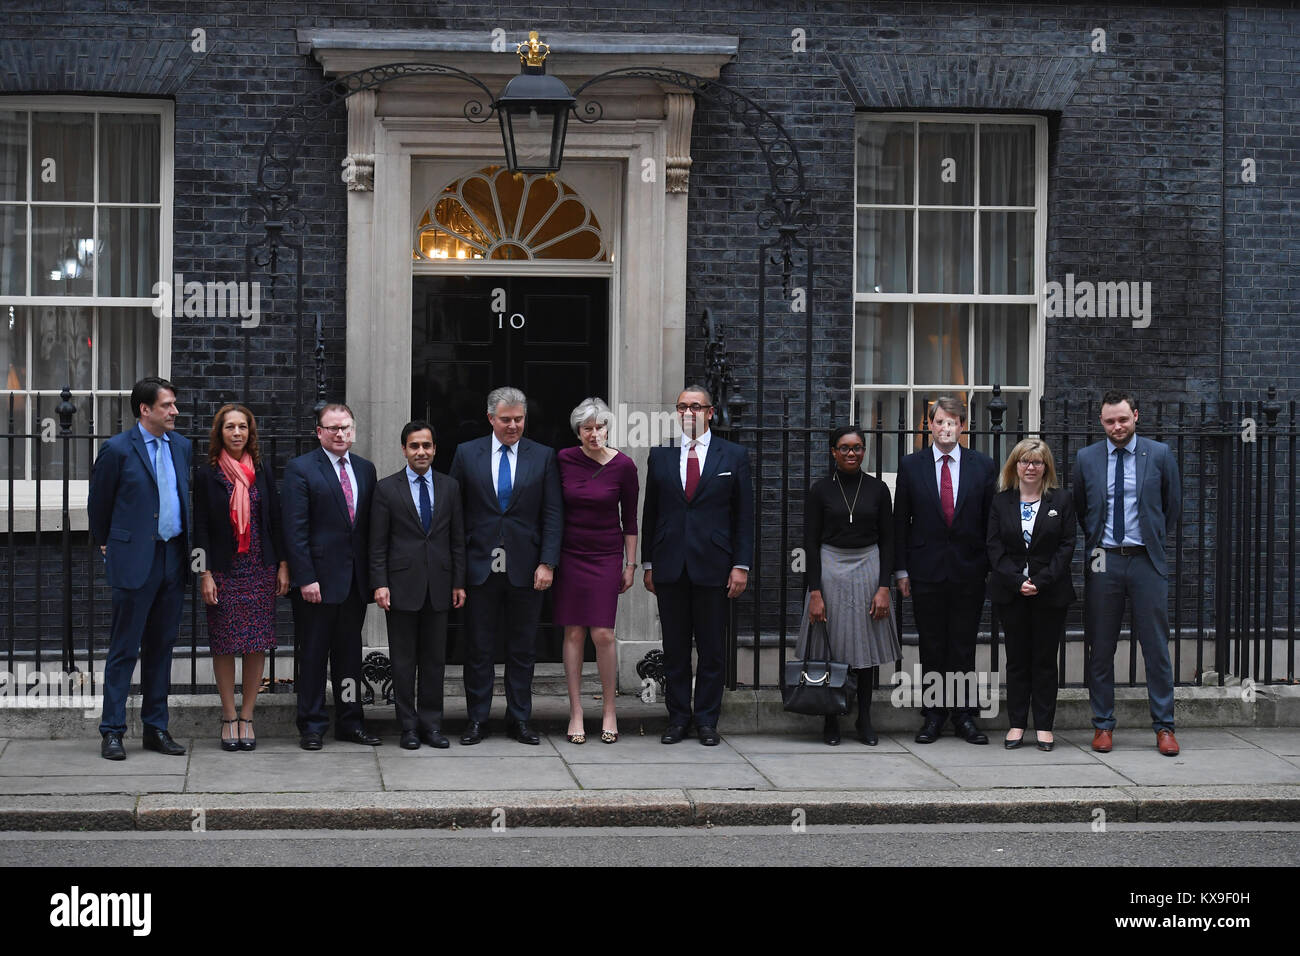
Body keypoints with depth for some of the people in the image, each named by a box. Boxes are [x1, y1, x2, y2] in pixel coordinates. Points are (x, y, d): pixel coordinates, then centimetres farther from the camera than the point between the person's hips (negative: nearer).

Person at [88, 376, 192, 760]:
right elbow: (98, 505, 2)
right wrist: (108, 546, 10)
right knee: (124, 649, -2)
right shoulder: (117, 449, -7)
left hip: (173, 557, 6)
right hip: (135, 560, -5)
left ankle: (156, 728, 18)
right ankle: (112, 731, 4)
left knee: (161, 647, 11)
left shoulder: (181, 446, 10)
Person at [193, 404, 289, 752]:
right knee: (224, 645, 0)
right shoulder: (207, 474, 1)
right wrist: (205, 574, -8)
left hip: (260, 570, 2)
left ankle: (247, 718, 9)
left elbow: (275, 521, 9)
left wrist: (283, 565, 3)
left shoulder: (262, 472, 8)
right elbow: (201, 526, -2)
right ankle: (229, 718, 10)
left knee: (257, 645, 1)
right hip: (223, 571, -2)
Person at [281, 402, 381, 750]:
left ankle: (350, 722, 19)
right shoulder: (300, 469, -5)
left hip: (355, 578, 5)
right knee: (313, 654, 1)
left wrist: (373, 574, 6)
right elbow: (295, 530, -9)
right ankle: (312, 726, 9)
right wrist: (305, 578, -15)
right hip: (318, 578, -5)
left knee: (350, 653, 11)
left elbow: (370, 526, 13)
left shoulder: (365, 469, 12)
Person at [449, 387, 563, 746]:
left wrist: (547, 563, -7)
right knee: (478, 648, 4)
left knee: (523, 649, 7)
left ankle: (519, 719, 16)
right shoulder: (467, 453, 4)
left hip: (525, 568, 0)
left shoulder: (543, 457, 4)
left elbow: (553, 514, 2)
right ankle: (477, 720, 13)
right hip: (480, 567, 0)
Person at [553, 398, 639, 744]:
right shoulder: (563, 460, -2)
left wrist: (630, 564, 4)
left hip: (606, 556, -1)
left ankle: (609, 710, 8)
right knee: (573, 633, 1)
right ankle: (576, 713, 7)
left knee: (603, 633, -7)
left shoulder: (623, 465, -5)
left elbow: (629, 518, 3)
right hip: (569, 555, 1)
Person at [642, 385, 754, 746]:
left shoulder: (733, 456, 4)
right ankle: (678, 719, 14)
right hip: (670, 567, 2)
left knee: (711, 649, 3)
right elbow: (650, 513, 11)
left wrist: (741, 565, -4)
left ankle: (707, 721, 11)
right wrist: (648, 563, 6)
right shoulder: (660, 455, 9)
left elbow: (744, 516, 3)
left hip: (713, 566, -1)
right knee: (674, 648, 5)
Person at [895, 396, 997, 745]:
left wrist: (993, 566, 0)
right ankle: (933, 716, 12)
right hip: (926, 570, 0)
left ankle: (964, 715, 11)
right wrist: (902, 570, 1)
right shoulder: (911, 466, 4)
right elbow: (901, 520, 5)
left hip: (969, 570, 0)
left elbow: (991, 518, 5)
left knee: (964, 647, 4)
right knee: (931, 647, 5)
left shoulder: (983, 465, 4)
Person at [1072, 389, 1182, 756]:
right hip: (1104, 561, 1)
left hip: (1147, 561, -1)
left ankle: (1164, 727, 7)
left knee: (1156, 647, 0)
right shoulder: (1086, 458, 5)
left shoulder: (1160, 454, 2)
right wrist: (1095, 543, 11)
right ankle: (1103, 725, 13)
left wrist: (1158, 543, 11)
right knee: (1101, 649, 4)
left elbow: (1173, 506, 12)